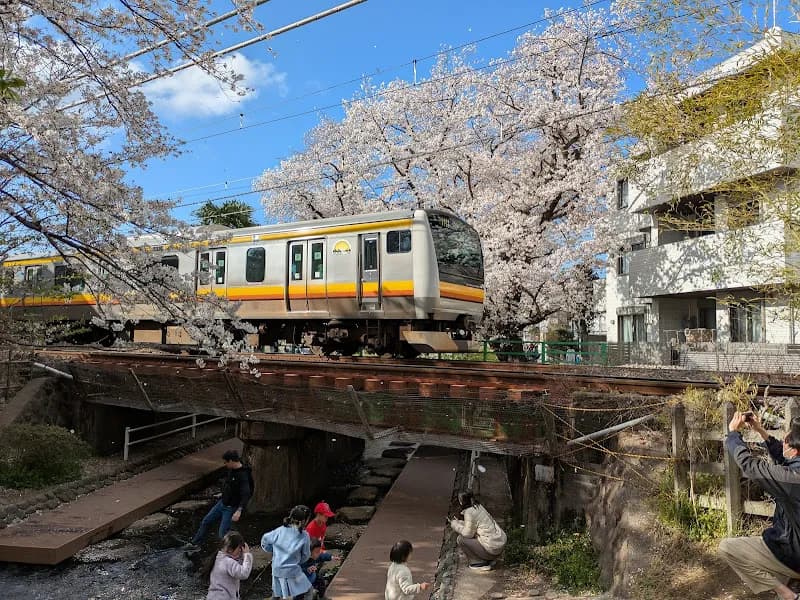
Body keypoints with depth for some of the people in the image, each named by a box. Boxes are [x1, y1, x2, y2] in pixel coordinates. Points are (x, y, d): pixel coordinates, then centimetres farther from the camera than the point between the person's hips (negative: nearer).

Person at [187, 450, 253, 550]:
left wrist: (239, 511, -43)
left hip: (231, 508, -9)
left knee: (223, 533, -3)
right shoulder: (231, 470, -2)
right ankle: (195, 544, 36)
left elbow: (246, 495, -36)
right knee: (205, 521, 18)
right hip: (221, 503, 9)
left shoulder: (243, 475, -29)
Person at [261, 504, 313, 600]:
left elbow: (265, 540, 6)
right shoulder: (304, 536, -13)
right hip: (292, 571, -4)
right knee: (307, 592, 14)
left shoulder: (280, 530, -5)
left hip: (277, 570, 4)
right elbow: (305, 556, -1)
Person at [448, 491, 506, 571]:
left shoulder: (469, 512, -15)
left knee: (461, 539, -2)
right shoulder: (478, 506, 10)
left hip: (492, 549, -9)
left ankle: (480, 563, 1)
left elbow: (468, 533, -11)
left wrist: (455, 524, 0)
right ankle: (488, 560, 19)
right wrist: (457, 522, 17)